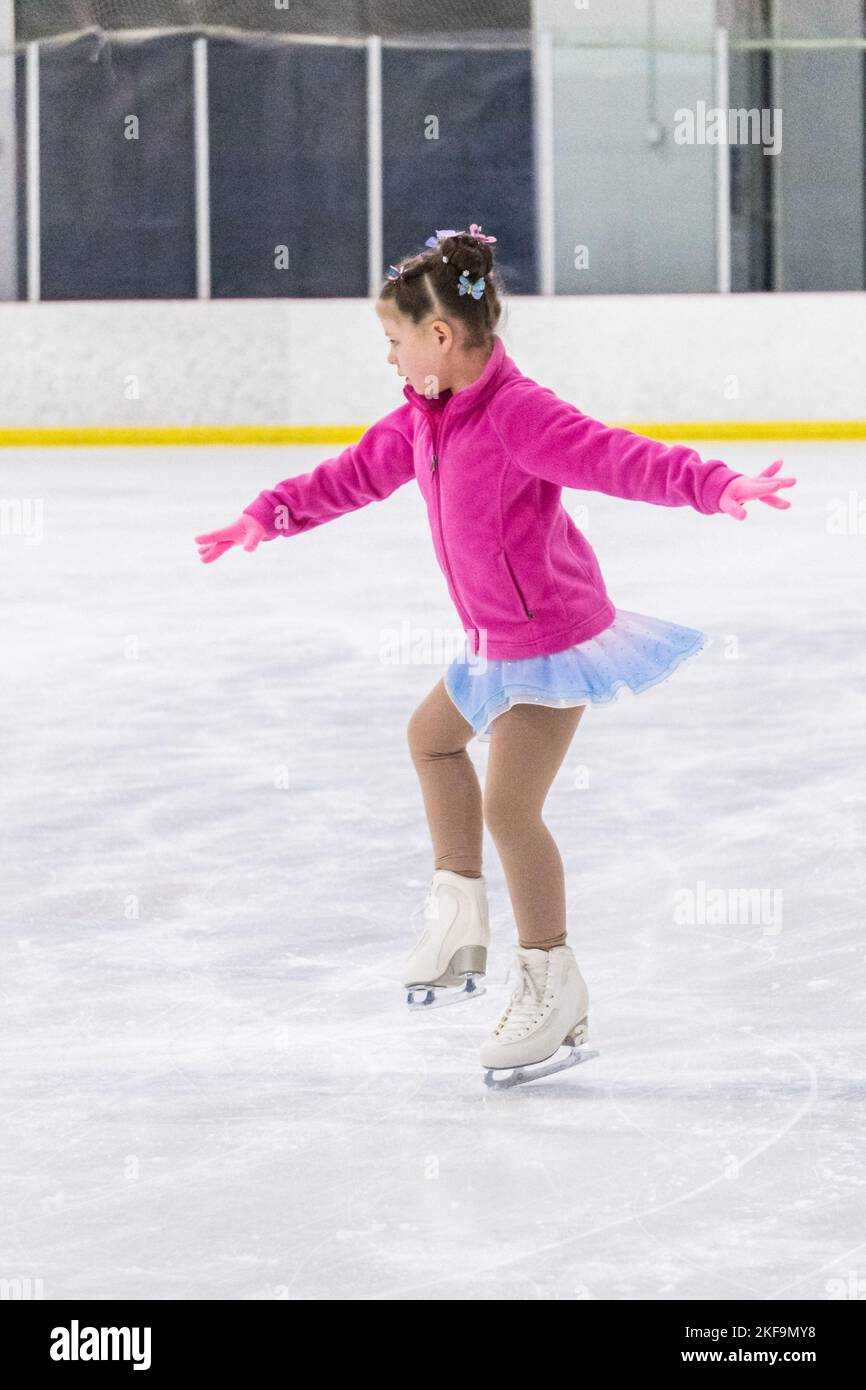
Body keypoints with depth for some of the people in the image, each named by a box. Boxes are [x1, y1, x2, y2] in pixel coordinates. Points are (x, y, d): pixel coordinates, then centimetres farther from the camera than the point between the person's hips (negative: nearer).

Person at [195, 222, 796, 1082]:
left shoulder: (516, 414, -26)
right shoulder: (423, 418, 4)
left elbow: (617, 459, -37)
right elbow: (356, 474, 20)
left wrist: (715, 487, -51)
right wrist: (271, 515, 28)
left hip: (555, 637, -10)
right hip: (498, 640, 10)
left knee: (508, 804, -11)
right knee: (433, 734, 27)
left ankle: (552, 982, 2)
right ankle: (459, 918, 35)